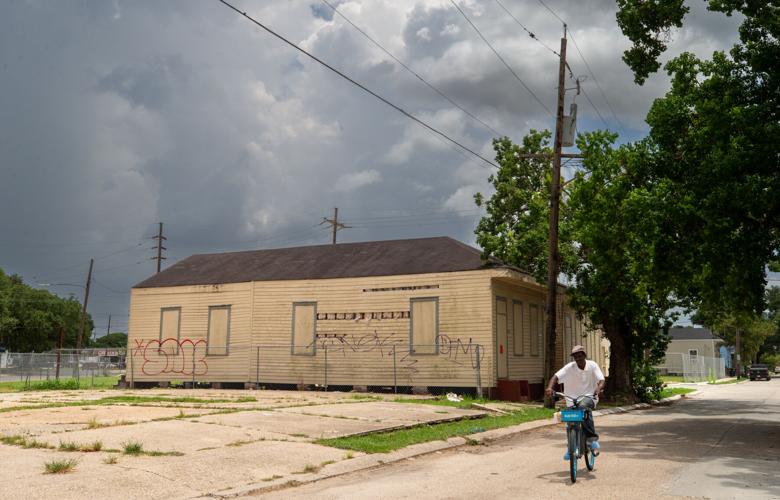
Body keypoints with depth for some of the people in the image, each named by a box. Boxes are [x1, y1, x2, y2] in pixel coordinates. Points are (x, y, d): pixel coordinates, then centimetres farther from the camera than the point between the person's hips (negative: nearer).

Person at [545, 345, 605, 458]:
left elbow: (601, 380, -15)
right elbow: (556, 376, -19)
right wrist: (550, 387, -39)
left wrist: (599, 388, -38)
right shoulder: (570, 367, -8)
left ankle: (593, 438, -25)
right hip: (572, 399, 2)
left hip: (589, 397, -2)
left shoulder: (592, 365, -6)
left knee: (583, 407, -35)